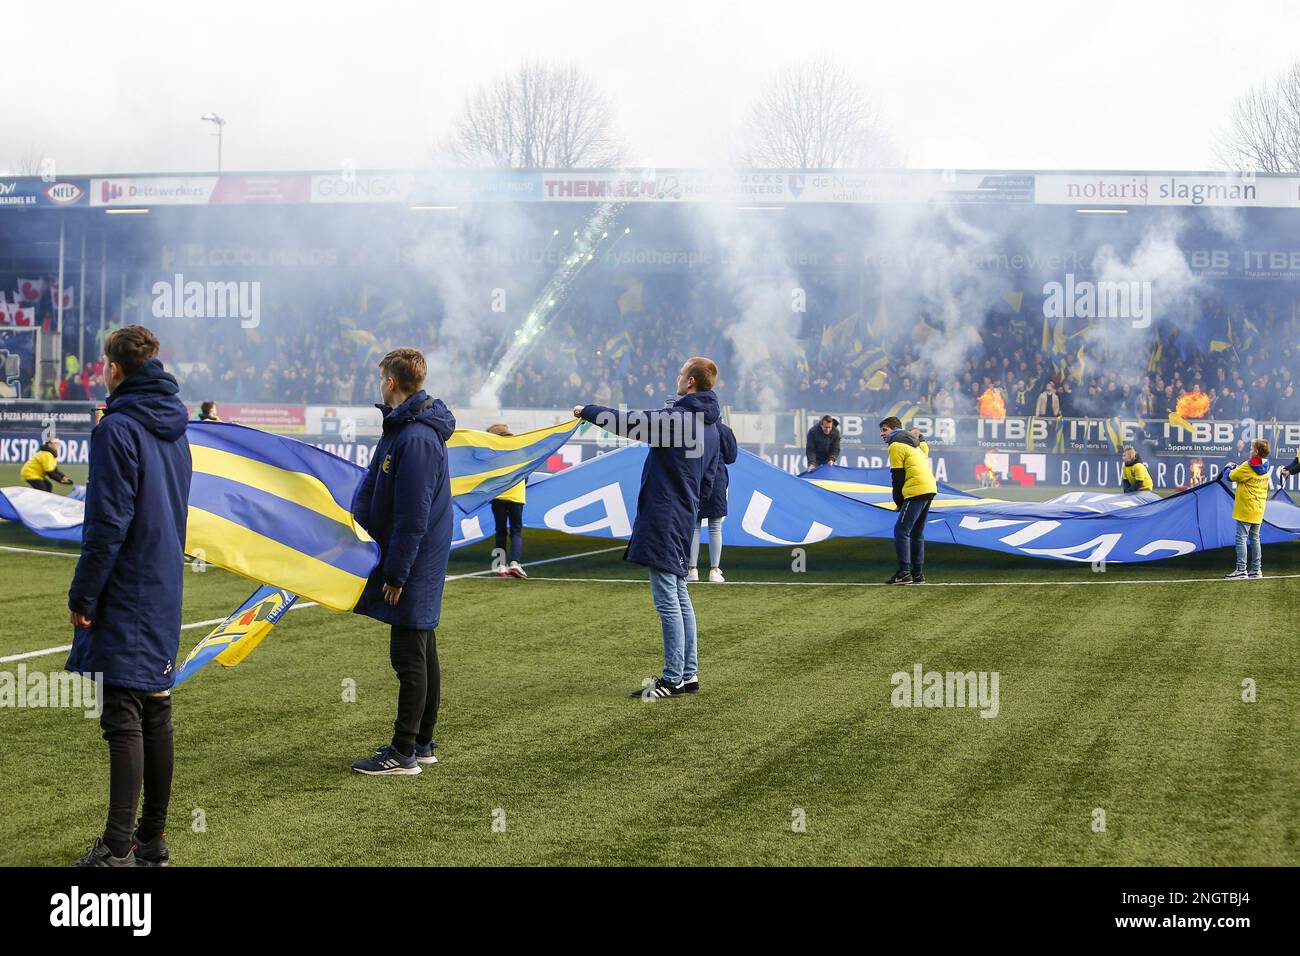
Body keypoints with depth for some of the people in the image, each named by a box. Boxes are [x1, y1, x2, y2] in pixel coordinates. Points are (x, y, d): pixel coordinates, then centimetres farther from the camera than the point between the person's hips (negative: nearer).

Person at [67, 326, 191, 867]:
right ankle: (152, 840, 18)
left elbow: (107, 525, -18)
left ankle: (118, 848, -10)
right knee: (156, 714, 11)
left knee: (123, 719, -9)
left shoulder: (118, 430, -14)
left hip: (125, 595, -8)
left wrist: (83, 596, -12)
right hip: (164, 594, 8)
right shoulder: (174, 430, 12)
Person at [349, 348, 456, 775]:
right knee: (421, 654, 15)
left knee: (409, 658, -4)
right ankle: (422, 743, 24)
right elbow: (378, 493, 21)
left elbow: (412, 517, -23)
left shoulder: (416, 439, -22)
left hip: (412, 565, -10)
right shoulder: (403, 426, 11)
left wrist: (396, 573, -19)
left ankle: (404, 753, 1)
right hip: (421, 564, 10)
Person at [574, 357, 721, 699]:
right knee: (680, 597, 15)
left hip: (662, 521, -9)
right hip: (684, 518, 9)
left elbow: (624, 422, -13)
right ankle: (689, 674, 19)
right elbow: (707, 487, 17)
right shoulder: (710, 429, 13)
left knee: (667, 600, -6)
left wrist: (586, 411, 2)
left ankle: (672, 680, -4)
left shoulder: (674, 418, -15)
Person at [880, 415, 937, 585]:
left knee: (901, 531, -8)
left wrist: (899, 502, 4)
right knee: (917, 533, 15)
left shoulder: (896, 445, -3)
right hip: (930, 488, 9)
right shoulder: (913, 443, 25)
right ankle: (918, 573, 15)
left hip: (916, 491, -9)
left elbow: (898, 477, -5)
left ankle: (904, 573, -14)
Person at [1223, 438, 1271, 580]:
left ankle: (1241, 570, -7)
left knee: (1241, 539, -5)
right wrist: (1238, 468, 12)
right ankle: (1257, 570, 15)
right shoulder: (1265, 469, 6)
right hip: (1258, 510, 8)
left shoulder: (1247, 467, -18)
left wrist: (1228, 468, 13)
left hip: (1246, 509, -8)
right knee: (1255, 539, 13)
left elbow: (1230, 476, -8)